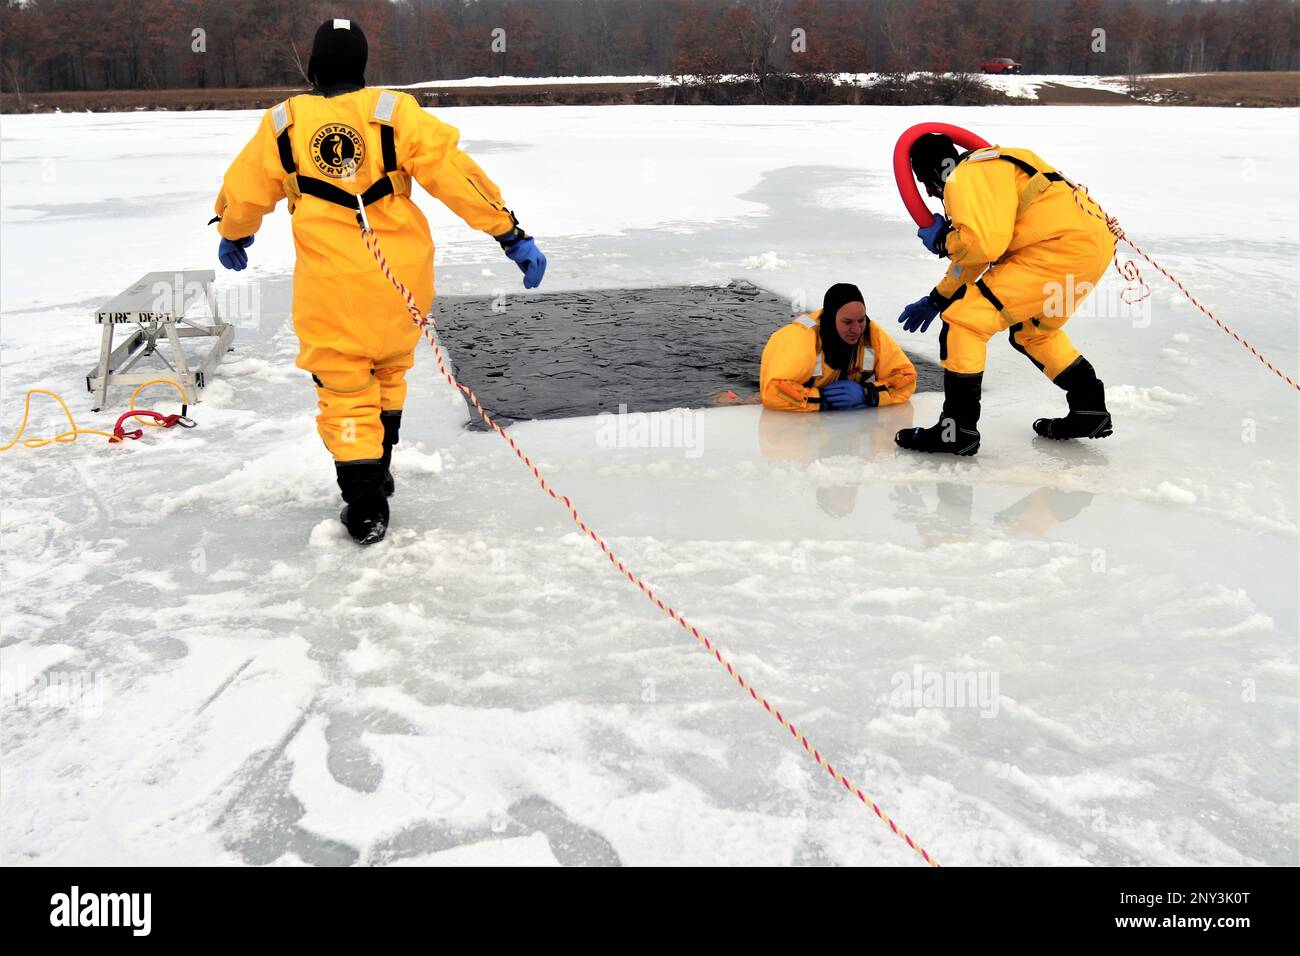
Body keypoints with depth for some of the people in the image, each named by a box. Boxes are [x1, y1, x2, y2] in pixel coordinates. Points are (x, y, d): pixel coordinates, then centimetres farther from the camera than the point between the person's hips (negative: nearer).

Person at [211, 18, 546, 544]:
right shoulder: (394, 111, -5)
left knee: (344, 391, 9)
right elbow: (456, 174, -11)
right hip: (402, 279, 2)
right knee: (389, 372, 24)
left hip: (330, 287, -1)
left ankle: (366, 508, 8)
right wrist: (512, 234, -7)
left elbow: (243, 190, 15)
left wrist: (233, 236, 35)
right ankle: (377, 473, 38)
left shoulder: (282, 124, 0)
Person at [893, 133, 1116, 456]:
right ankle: (1090, 410, 35)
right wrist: (936, 300, 35)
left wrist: (941, 239, 0)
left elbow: (984, 245, -19)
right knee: (1033, 331, 30)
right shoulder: (988, 168, 27)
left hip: (1063, 250, -11)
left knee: (964, 321, -7)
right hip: (1096, 244, 11)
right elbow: (975, 255, 33)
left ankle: (957, 429, -4)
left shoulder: (965, 177, -6)